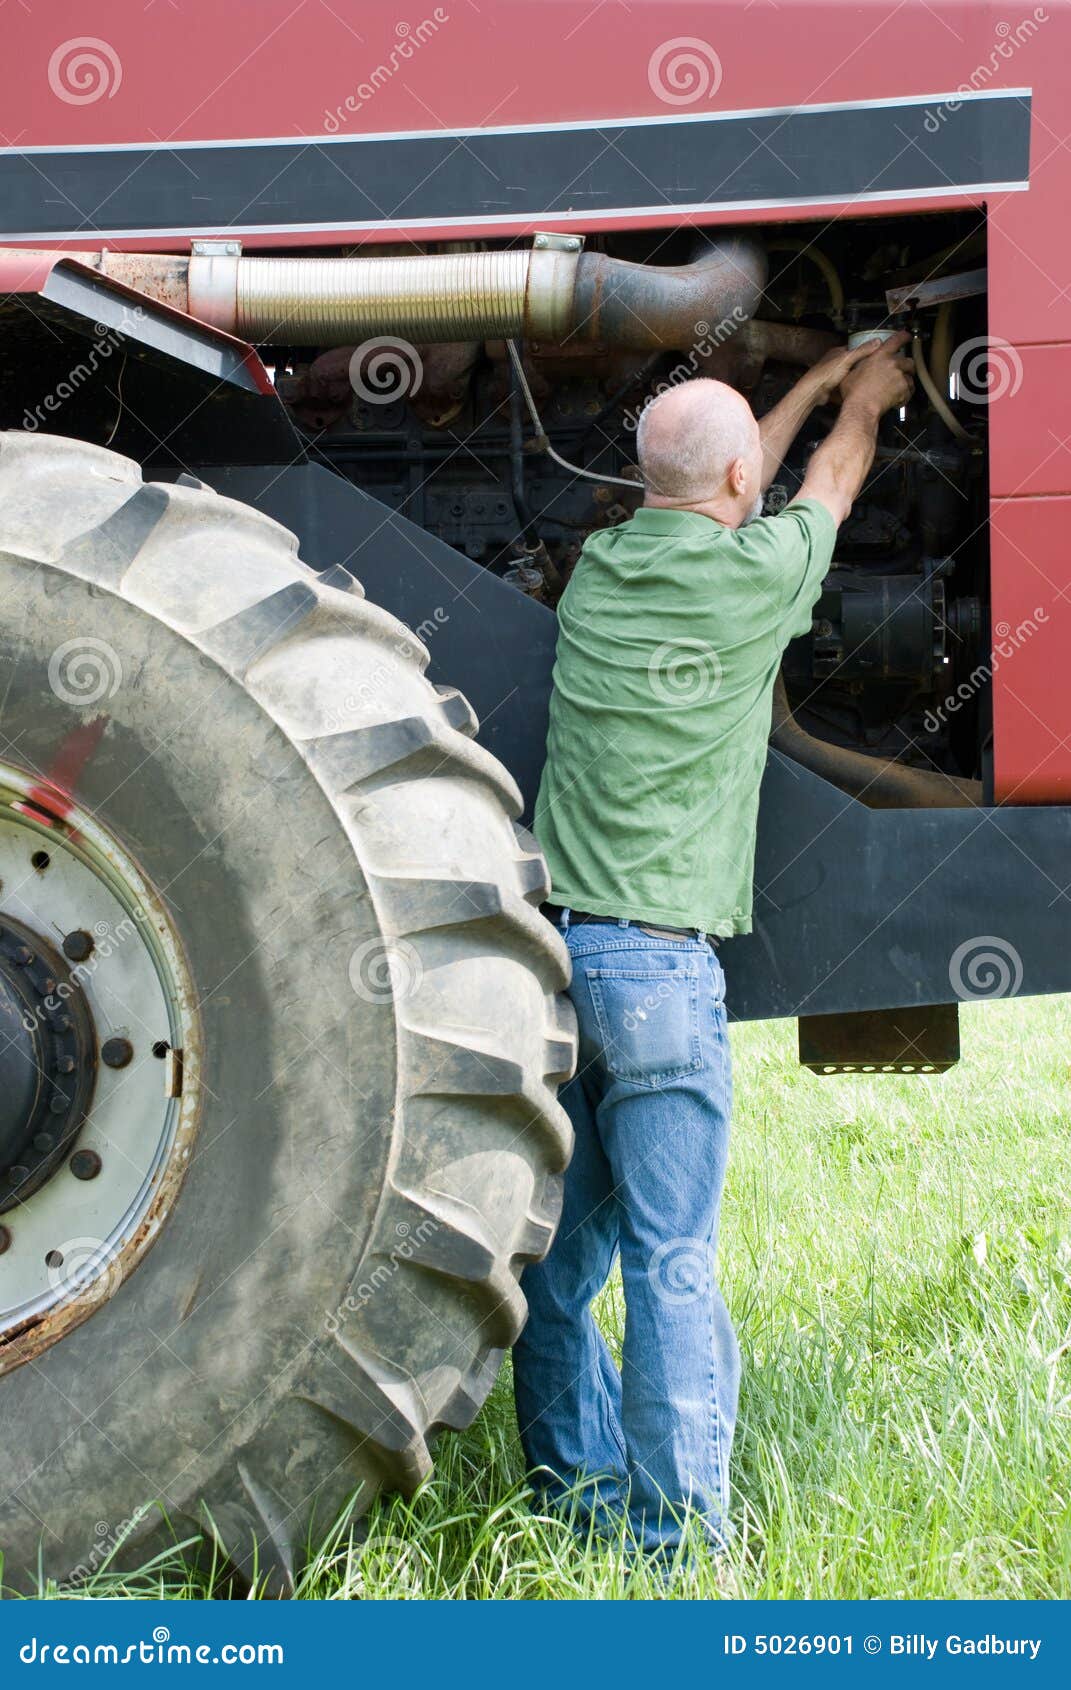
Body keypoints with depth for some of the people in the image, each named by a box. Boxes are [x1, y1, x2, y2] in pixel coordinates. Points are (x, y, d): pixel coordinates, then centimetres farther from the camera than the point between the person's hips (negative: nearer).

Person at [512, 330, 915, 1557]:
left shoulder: (601, 567, 9)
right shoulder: (755, 576, -4)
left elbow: (711, 507, 31)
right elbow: (829, 480, 19)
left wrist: (814, 385, 45)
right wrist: (863, 397, 41)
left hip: (545, 950, 6)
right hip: (661, 966, -6)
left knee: (558, 1250, 11)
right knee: (671, 1261, -5)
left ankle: (576, 1500, 19)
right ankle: (677, 1540, -5)